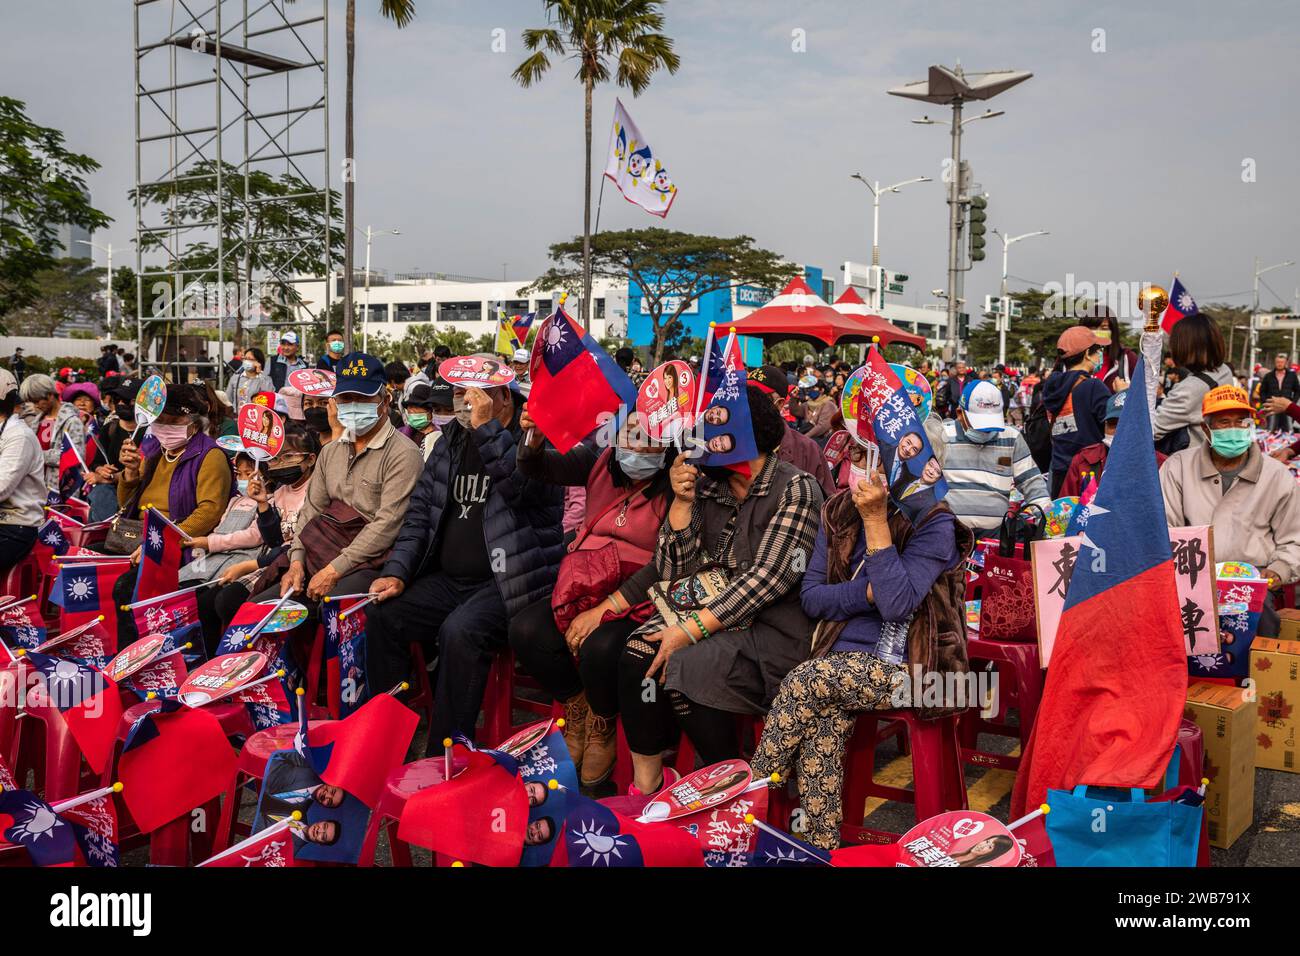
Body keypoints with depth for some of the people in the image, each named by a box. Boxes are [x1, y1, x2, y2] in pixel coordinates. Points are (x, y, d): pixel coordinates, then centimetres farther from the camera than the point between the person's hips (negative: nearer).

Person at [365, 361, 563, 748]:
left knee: (460, 631, -31)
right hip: (448, 581, 7)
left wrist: (487, 427, -28)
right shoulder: (451, 441, 14)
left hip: (507, 582, -7)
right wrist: (396, 572, 2)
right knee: (382, 616, -12)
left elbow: (522, 486, -28)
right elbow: (420, 511, 14)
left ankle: (445, 756, -20)